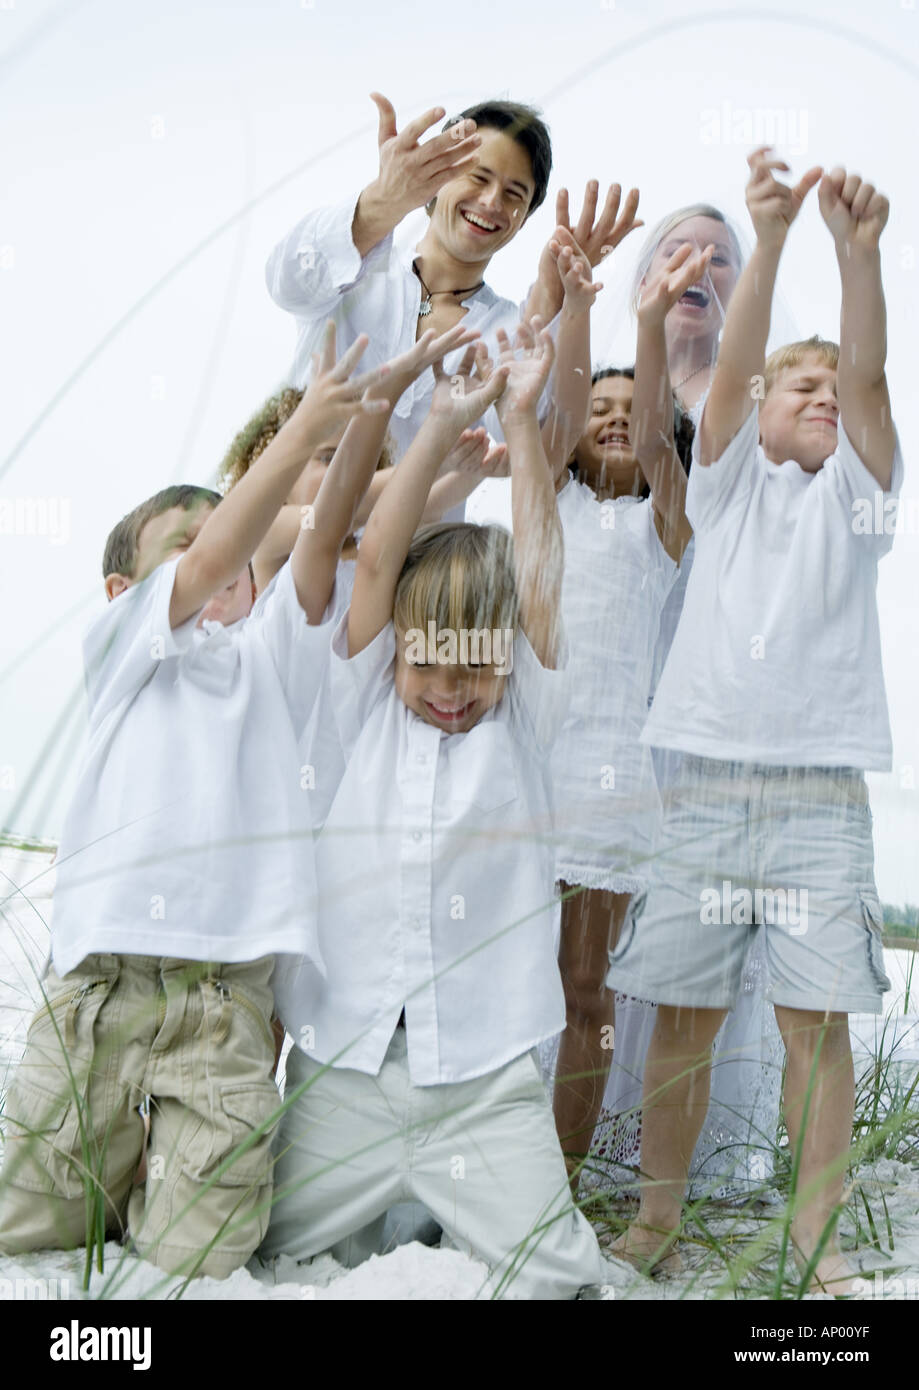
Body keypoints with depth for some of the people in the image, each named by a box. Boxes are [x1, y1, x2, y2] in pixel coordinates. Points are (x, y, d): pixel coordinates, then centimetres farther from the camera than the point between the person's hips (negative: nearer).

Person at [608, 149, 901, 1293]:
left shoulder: (854, 493, 12)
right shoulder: (728, 481, 11)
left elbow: (869, 374, -5)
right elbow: (731, 365, -5)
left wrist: (859, 249, -20)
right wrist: (768, 236, -19)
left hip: (820, 796, 0)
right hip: (708, 788, 0)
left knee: (816, 1018, 0)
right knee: (684, 1012, 5)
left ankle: (817, 1241, 12)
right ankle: (655, 1216, 19)